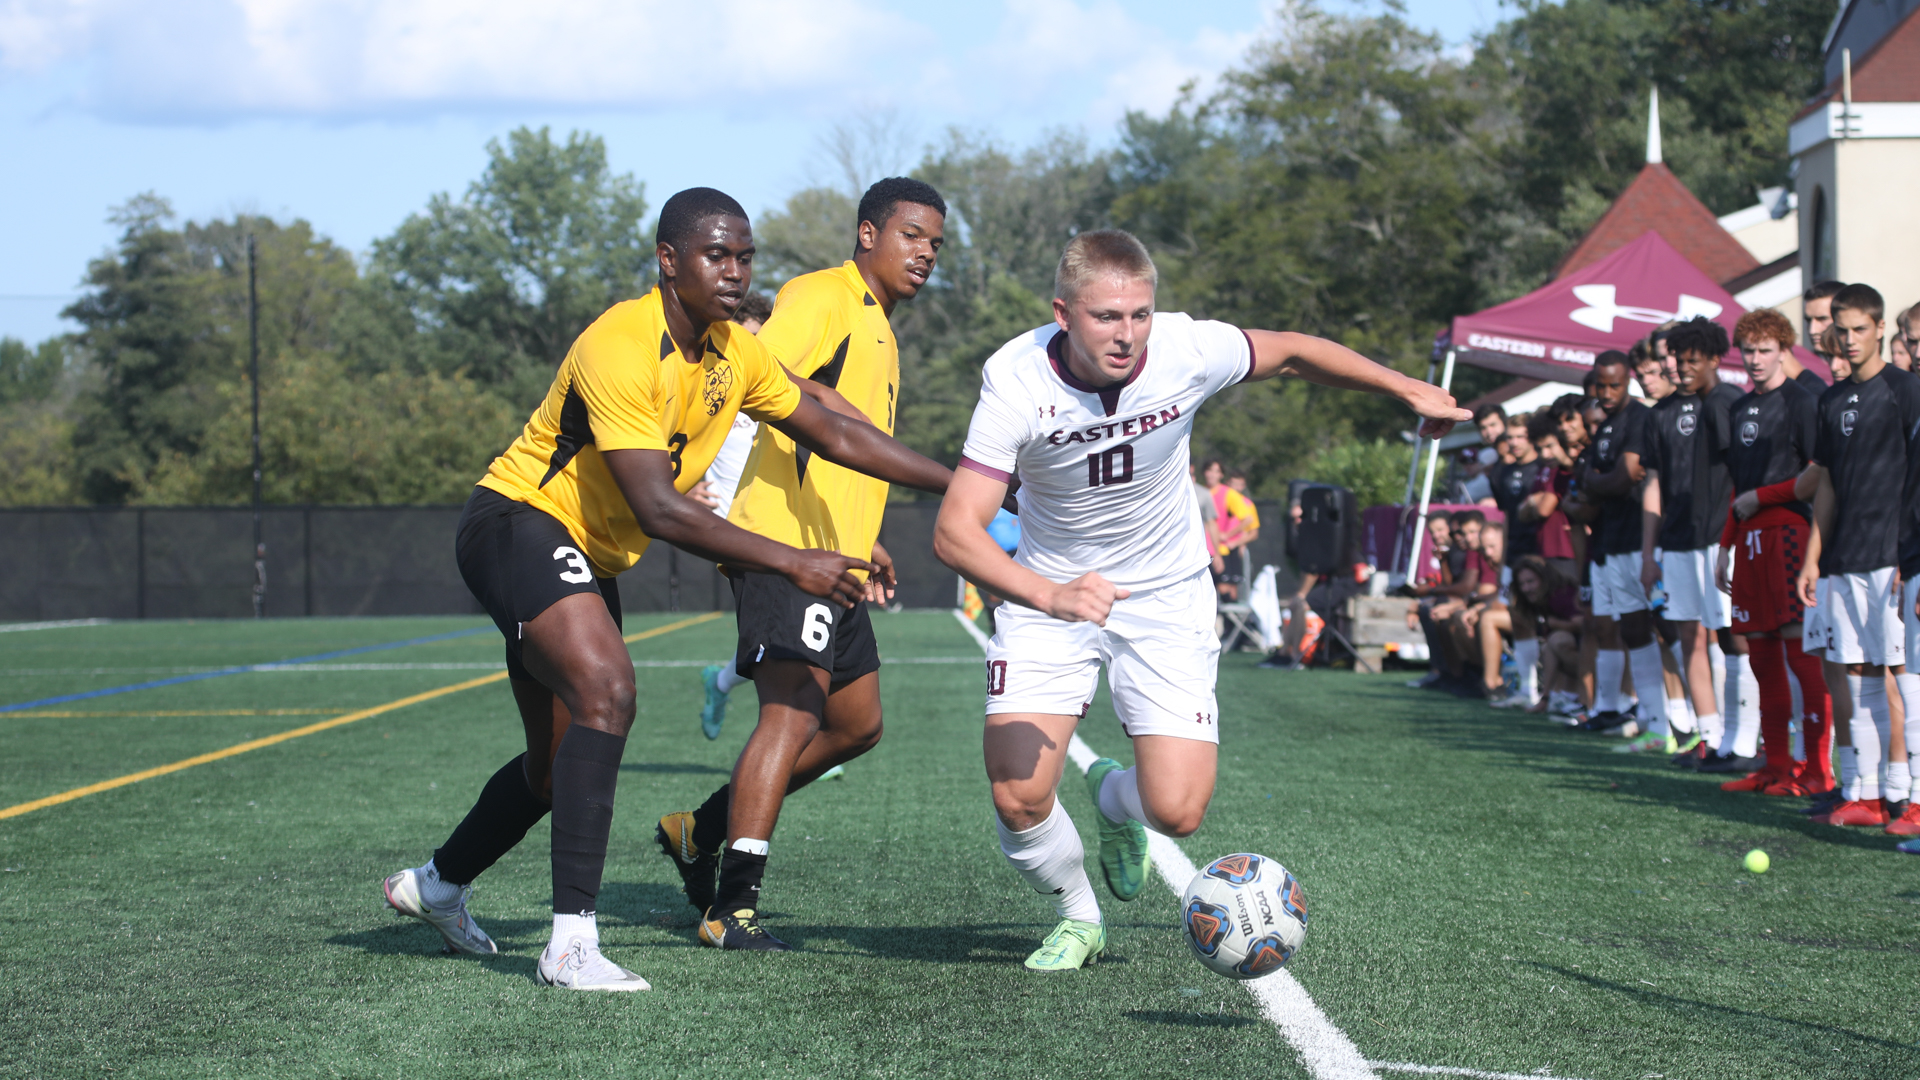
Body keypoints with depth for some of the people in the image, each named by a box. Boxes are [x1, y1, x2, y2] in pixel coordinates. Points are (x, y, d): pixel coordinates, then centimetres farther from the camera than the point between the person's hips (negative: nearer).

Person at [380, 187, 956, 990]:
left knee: (562, 761, 15)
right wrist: (793, 565, -33)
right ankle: (571, 944, -29)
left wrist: (956, 484, 7)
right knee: (606, 690, -29)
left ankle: (437, 885, 40)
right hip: (519, 521, -9)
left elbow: (833, 433, 12)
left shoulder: (732, 353, 0)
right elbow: (658, 510, -32)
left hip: (587, 560, 9)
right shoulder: (619, 348, -27)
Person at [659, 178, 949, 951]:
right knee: (797, 710, -18)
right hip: (785, 542, -10)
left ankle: (700, 831, 22)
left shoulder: (879, 328, 24)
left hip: (833, 557, 10)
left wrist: (864, 544, 29)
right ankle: (732, 908, -19)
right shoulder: (822, 297, -6)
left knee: (857, 723, 13)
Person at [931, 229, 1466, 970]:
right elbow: (955, 532, -31)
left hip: (1166, 595, 1)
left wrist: (1410, 390, 10)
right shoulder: (1016, 380, -26)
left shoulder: (1186, 351, -21)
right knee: (1019, 801, -16)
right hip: (1050, 594, -1)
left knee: (1177, 813, -10)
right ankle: (1077, 918, 18)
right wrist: (1050, 596, -47)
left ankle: (1115, 797, 29)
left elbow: (1292, 353, 0)